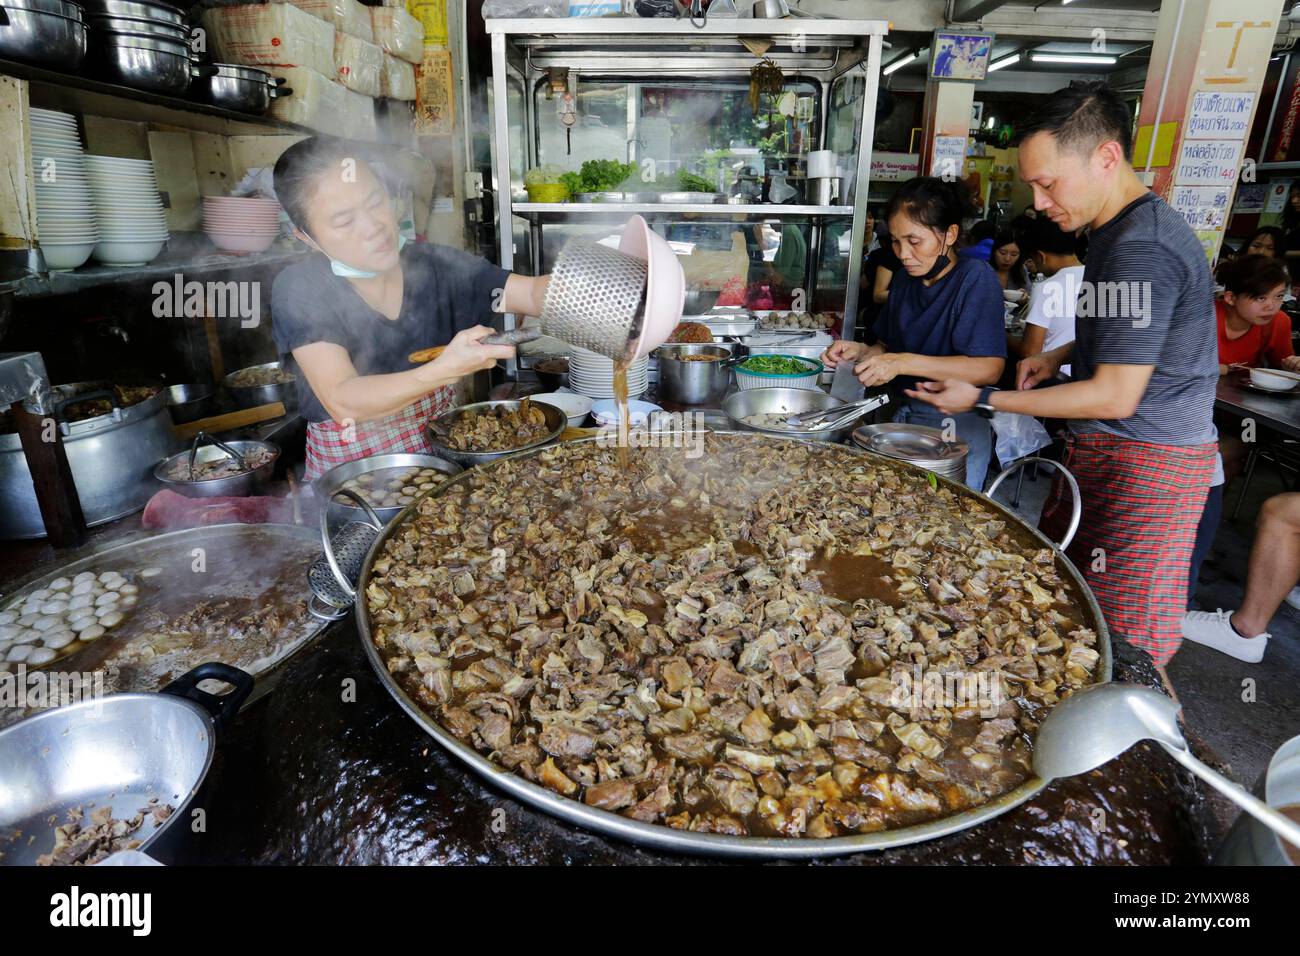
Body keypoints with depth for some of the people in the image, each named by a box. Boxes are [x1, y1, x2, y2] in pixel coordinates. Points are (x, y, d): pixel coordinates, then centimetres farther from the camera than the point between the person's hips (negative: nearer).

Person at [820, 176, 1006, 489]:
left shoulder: (975, 278, -14)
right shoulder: (905, 278, 7)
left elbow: (989, 367, -21)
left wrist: (903, 363, -27)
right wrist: (862, 351, -8)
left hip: (957, 425, -6)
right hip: (904, 416, 6)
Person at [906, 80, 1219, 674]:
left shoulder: (1141, 250, -23)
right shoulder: (1118, 231, 11)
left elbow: (1115, 397, -22)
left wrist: (983, 400, -17)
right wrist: (1063, 354, 9)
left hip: (1147, 464, -10)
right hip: (1100, 450, 10)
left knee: (1123, 646, -1)